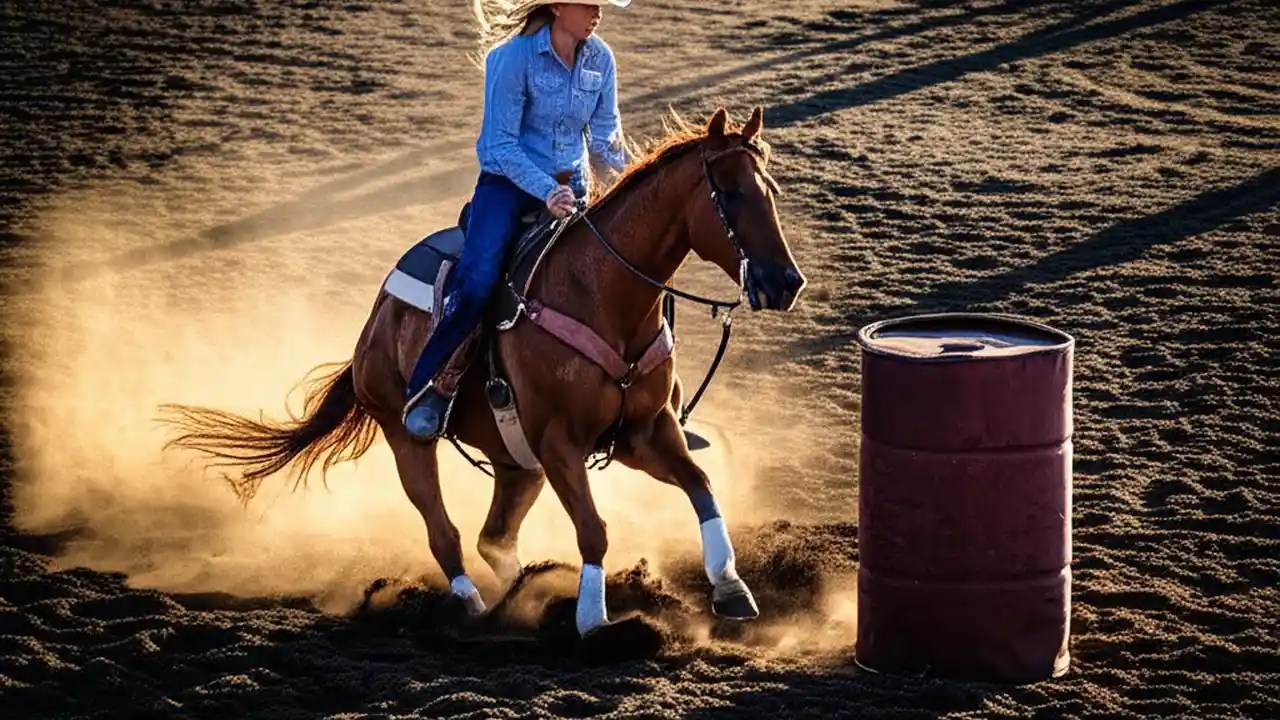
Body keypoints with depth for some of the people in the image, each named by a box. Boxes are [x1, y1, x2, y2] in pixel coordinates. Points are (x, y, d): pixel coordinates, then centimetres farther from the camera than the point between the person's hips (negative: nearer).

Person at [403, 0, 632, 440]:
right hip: (509, 183, -5)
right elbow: (502, 144, -15)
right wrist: (545, 191, -26)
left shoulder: (600, 59, 1)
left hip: (570, 189, 5)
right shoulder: (514, 57, -15)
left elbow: (605, 136, 7)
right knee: (476, 283, -25)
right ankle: (424, 389, -10)